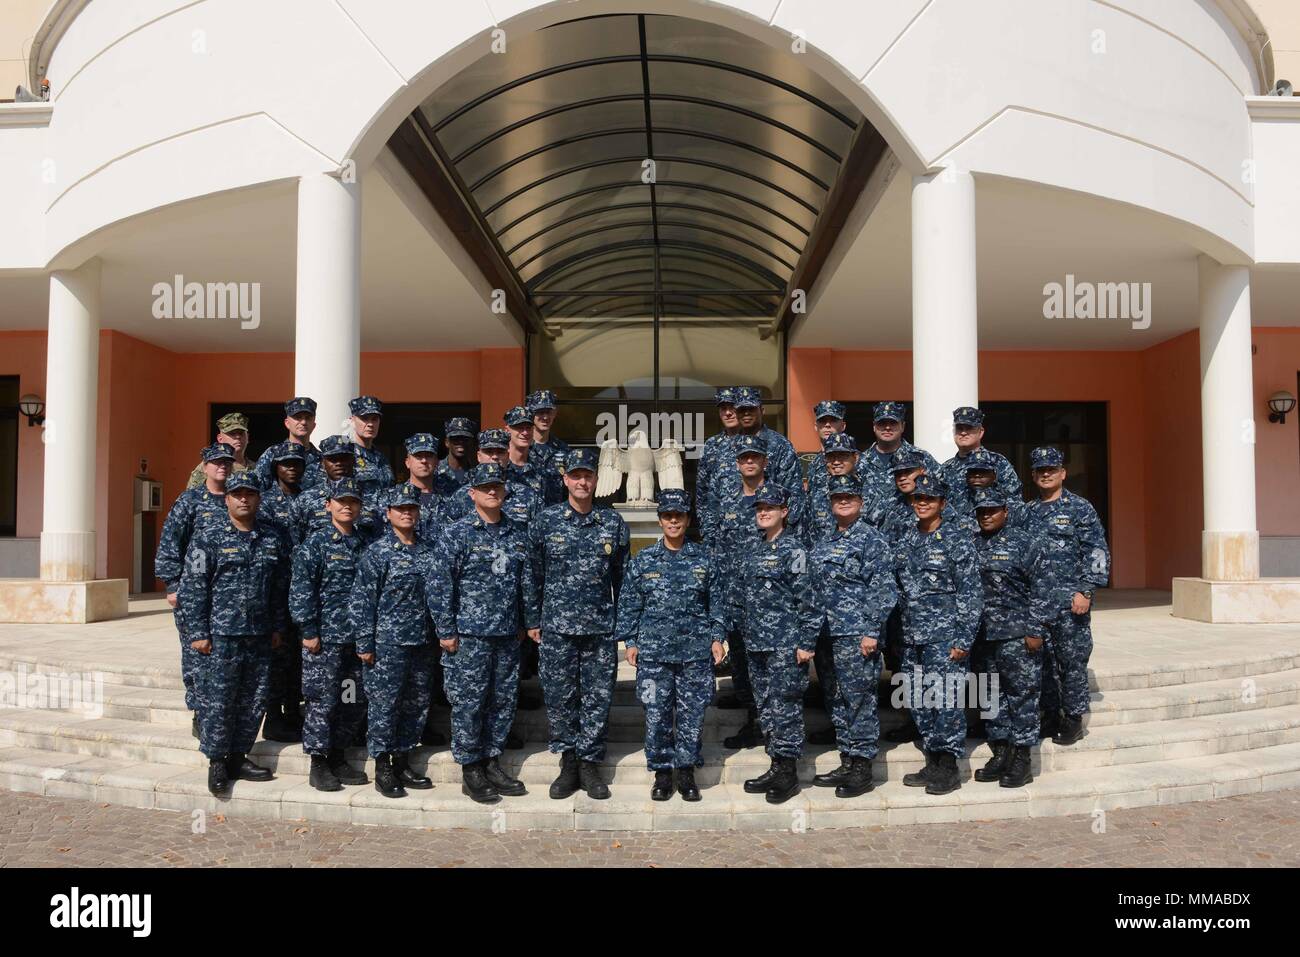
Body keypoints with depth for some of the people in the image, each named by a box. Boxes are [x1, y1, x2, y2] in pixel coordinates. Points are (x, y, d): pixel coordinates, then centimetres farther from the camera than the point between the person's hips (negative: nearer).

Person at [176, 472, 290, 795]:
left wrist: (278, 627, 11)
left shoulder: (274, 538, 8)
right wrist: (198, 633, -8)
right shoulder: (208, 537, -3)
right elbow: (193, 587, -5)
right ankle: (217, 762, 15)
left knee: (254, 702, 9)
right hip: (221, 635, -4)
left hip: (260, 636, 4)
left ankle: (238, 758, 23)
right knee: (218, 700, 0)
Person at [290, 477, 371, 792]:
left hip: (358, 637, 5)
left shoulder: (365, 545, 11)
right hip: (324, 637, -5)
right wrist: (309, 631, -12)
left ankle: (337, 757, 24)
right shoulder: (316, 543, -4)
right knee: (323, 701, 0)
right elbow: (301, 589, -8)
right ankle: (318, 765, 12)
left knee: (356, 701, 9)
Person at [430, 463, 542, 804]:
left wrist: (531, 621, 13)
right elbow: (442, 585, -8)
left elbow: (527, 582, 14)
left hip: (507, 635, 5)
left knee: (504, 700, 11)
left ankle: (492, 762, 24)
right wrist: (446, 631, -11)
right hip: (469, 635, -5)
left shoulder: (516, 533, 10)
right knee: (469, 703, 1)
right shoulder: (456, 534, -6)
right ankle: (471, 771, 13)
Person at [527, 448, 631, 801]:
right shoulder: (545, 521, 2)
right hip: (557, 626, 0)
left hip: (601, 627, 1)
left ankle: (590, 765, 17)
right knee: (559, 697, 4)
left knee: (598, 698, 4)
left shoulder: (614, 523, 5)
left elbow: (623, 577, 10)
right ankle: (568, 763, 18)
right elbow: (534, 573, 7)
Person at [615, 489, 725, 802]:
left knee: (692, 712, 4)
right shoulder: (643, 560, 3)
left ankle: (686, 772, 19)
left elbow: (716, 601, 9)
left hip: (696, 650, 0)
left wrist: (717, 637, 3)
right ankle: (662, 773, 18)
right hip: (653, 651, 0)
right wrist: (630, 641, 2)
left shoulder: (703, 558, 5)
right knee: (656, 714, 3)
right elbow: (629, 603, 6)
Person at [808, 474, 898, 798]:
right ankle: (846, 763, 22)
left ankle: (862, 770, 5)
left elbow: (884, 589, -11)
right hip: (827, 634, 8)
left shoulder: (872, 540, -6)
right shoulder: (824, 542, 15)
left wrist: (872, 632, -16)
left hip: (857, 634, -7)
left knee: (859, 699, -3)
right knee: (837, 699, 12)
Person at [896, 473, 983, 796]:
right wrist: (899, 633, 14)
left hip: (945, 635, -6)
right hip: (912, 636, 6)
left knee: (946, 699, -5)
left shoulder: (957, 540, -5)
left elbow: (971, 594, -8)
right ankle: (932, 763, 21)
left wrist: (964, 639, -14)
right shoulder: (905, 541, 12)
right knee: (919, 701, 10)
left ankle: (949, 768, 6)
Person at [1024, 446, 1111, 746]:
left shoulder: (1080, 508, -1)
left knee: (1072, 660, -1)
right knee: (1042, 659, 9)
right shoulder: (1027, 512, 13)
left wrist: (1085, 591, -14)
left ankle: (1074, 718, 9)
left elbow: (1097, 552, -6)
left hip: (1069, 600, -5)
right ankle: (1051, 715, 20)